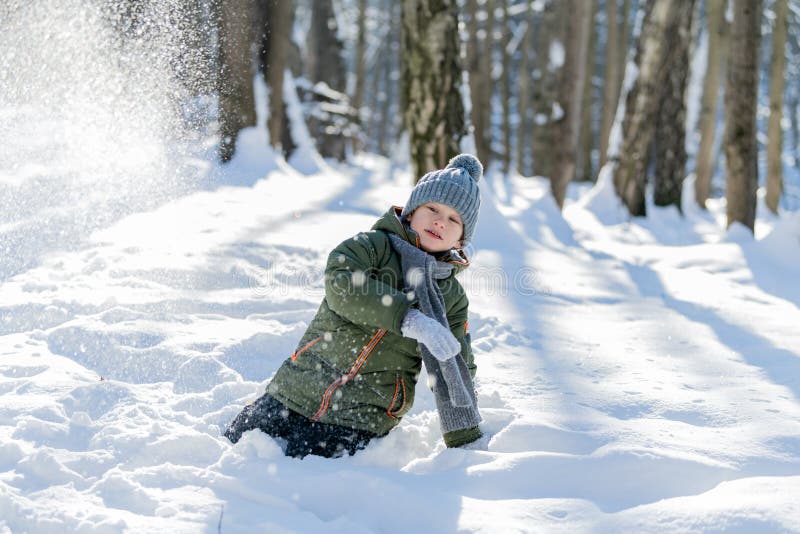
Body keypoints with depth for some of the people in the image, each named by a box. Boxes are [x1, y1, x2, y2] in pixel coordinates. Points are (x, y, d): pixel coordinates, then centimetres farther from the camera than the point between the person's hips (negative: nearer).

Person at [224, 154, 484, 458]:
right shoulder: (376, 245, 0)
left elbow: (455, 375, 9)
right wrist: (409, 319, -31)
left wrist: (466, 444, -2)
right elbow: (341, 282, -22)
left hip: (360, 425, 0)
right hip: (295, 395, 0)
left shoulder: (452, 300, 7)